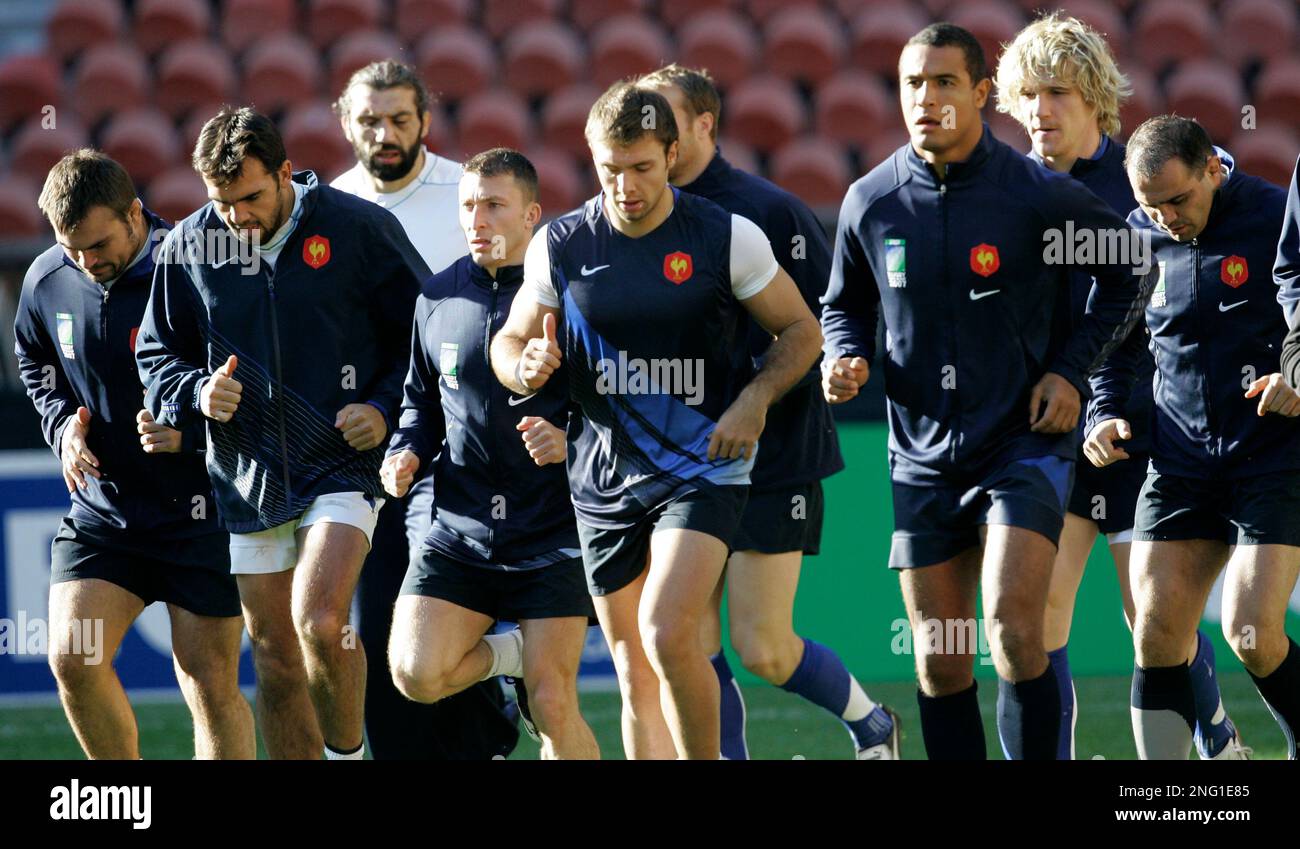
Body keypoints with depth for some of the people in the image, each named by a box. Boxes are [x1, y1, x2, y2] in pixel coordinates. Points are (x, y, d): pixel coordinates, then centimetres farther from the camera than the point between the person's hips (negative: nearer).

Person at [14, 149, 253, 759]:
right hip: (101, 508, 4)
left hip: (200, 512, -4)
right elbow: (35, 365, 19)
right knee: (72, 658, -10)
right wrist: (62, 422, 0)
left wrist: (189, 432, -25)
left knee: (210, 682, -2)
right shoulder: (47, 281, -2)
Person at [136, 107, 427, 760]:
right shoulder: (189, 248, 2)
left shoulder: (360, 229, -6)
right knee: (273, 652, 6)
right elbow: (156, 355, 14)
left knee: (320, 623, -22)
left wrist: (386, 407, -9)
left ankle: (347, 750, 3)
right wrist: (198, 393, -7)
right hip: (247, 478, 4)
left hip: (344, 465, -4)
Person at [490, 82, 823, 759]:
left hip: (704, 467, -3)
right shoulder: (559, 245, 0)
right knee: (633, 674, 6)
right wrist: (526, 367, -13)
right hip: (603, 476, 3)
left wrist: (755, 400, -13)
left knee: (666, 632, -22)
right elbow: (510, 341, 11)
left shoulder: (729, 238, -6)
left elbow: (799, 330, 4)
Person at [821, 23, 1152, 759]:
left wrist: (1072, 370, -4)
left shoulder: (1039, 195, -8)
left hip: (1024, 442, -4)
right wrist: (846, 358, -5)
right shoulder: (871, 201, 1)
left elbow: (1132, 274, 5)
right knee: (938, 666, 4)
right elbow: (846, 305, 17)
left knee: (1014, 629, -19)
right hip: (923, 458, 4)